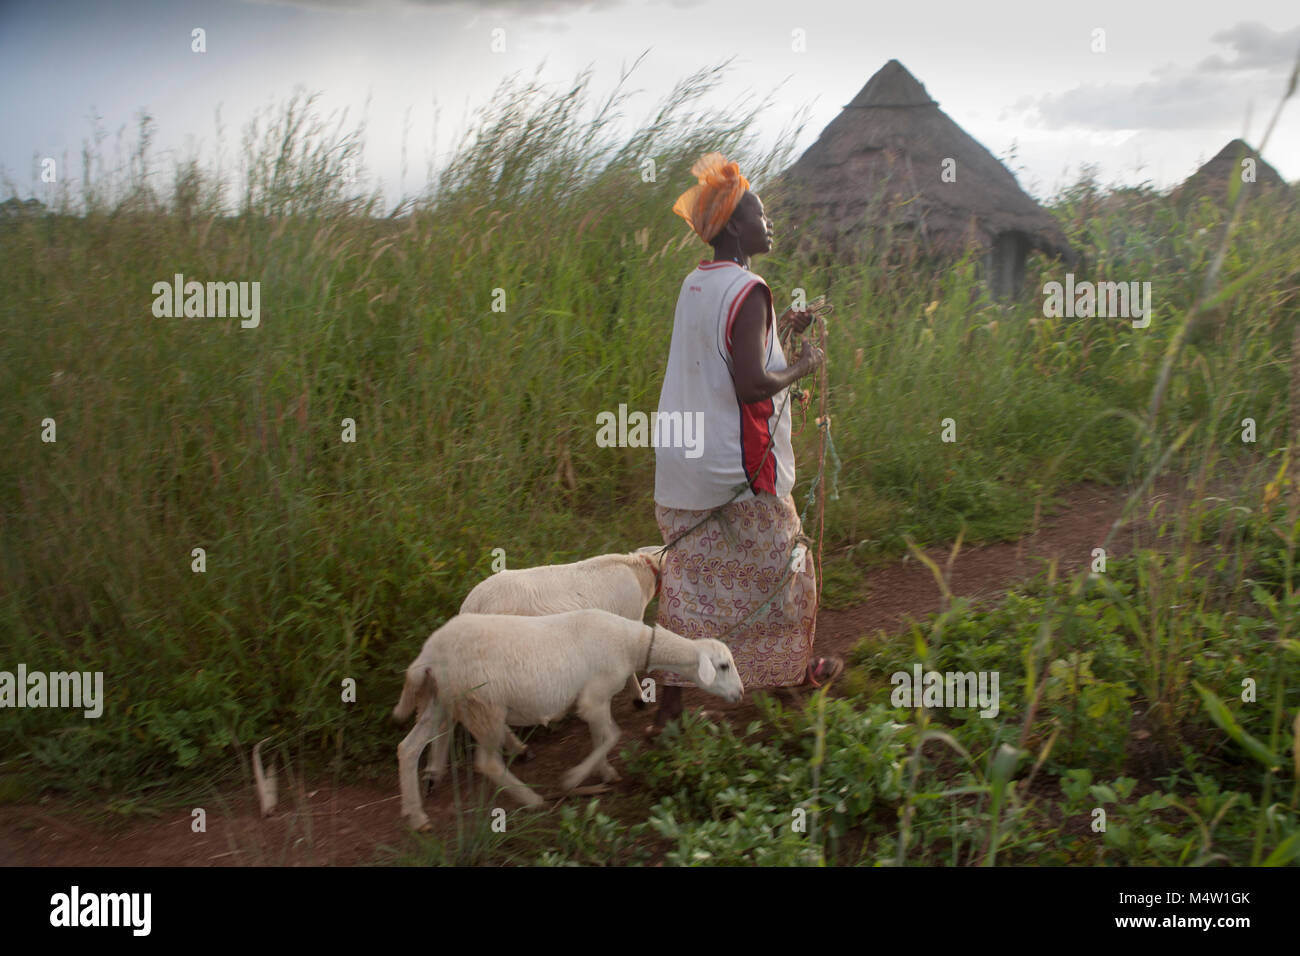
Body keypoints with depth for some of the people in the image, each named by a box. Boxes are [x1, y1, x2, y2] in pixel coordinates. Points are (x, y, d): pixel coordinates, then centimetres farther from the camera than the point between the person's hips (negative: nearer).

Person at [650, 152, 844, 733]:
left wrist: (783, 330, 21)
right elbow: (752, 384, -25)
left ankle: (669, 703, 12)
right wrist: (803, 367, -8)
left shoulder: (695, 285, 9)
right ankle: (794, 669, 34)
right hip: (739, 467, -8)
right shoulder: (748, 291, -18)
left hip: (684, 463, 8)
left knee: (691, 578, 11)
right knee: (776, 568, 14)